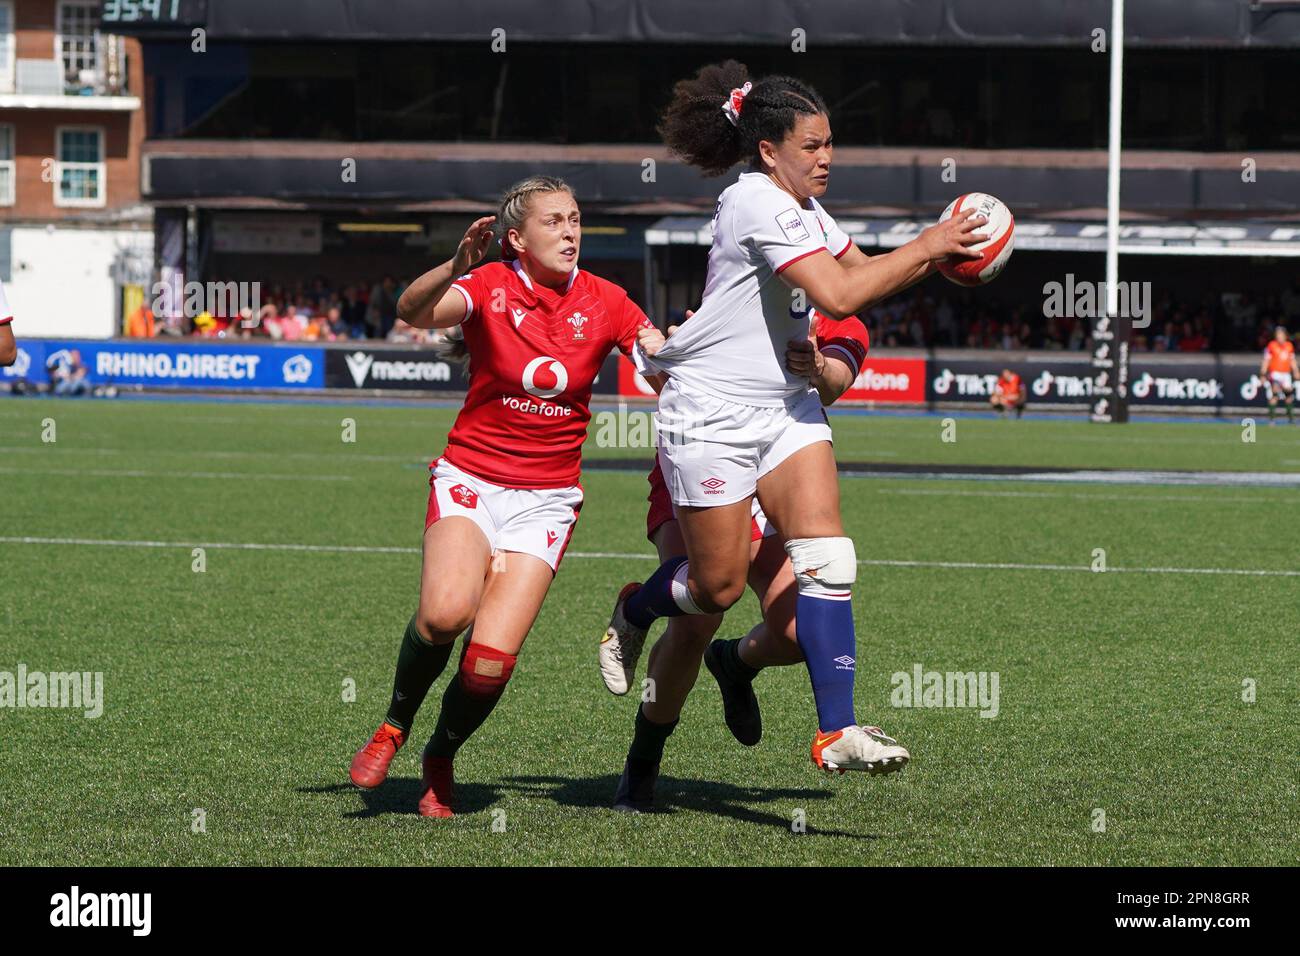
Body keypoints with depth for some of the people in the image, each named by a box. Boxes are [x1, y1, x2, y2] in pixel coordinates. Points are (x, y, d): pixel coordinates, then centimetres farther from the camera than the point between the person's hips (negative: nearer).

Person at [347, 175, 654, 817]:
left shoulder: (604, 303, 2)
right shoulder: (489, 288, -7)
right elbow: (413, 312, -25)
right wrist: (455, 267, -45)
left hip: (546, 499, 2)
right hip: (471, 480, -2)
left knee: (491, 661, -14)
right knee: (445, 611, -30)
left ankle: (440, 758, 16)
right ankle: (393, 727, -2)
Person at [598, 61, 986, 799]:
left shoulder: (801, 206, 8)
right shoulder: (757, 204, -20)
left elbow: (863, 270, 17)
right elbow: (839, 295, -27)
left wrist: (937, 253, -2)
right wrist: (924, 247, -19)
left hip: (787, 407, 8)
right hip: (712, 414, -8)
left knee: (828, 558, -10)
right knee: (719, 587, 2)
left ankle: (838, 731, -12)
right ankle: (635, 610, 37)